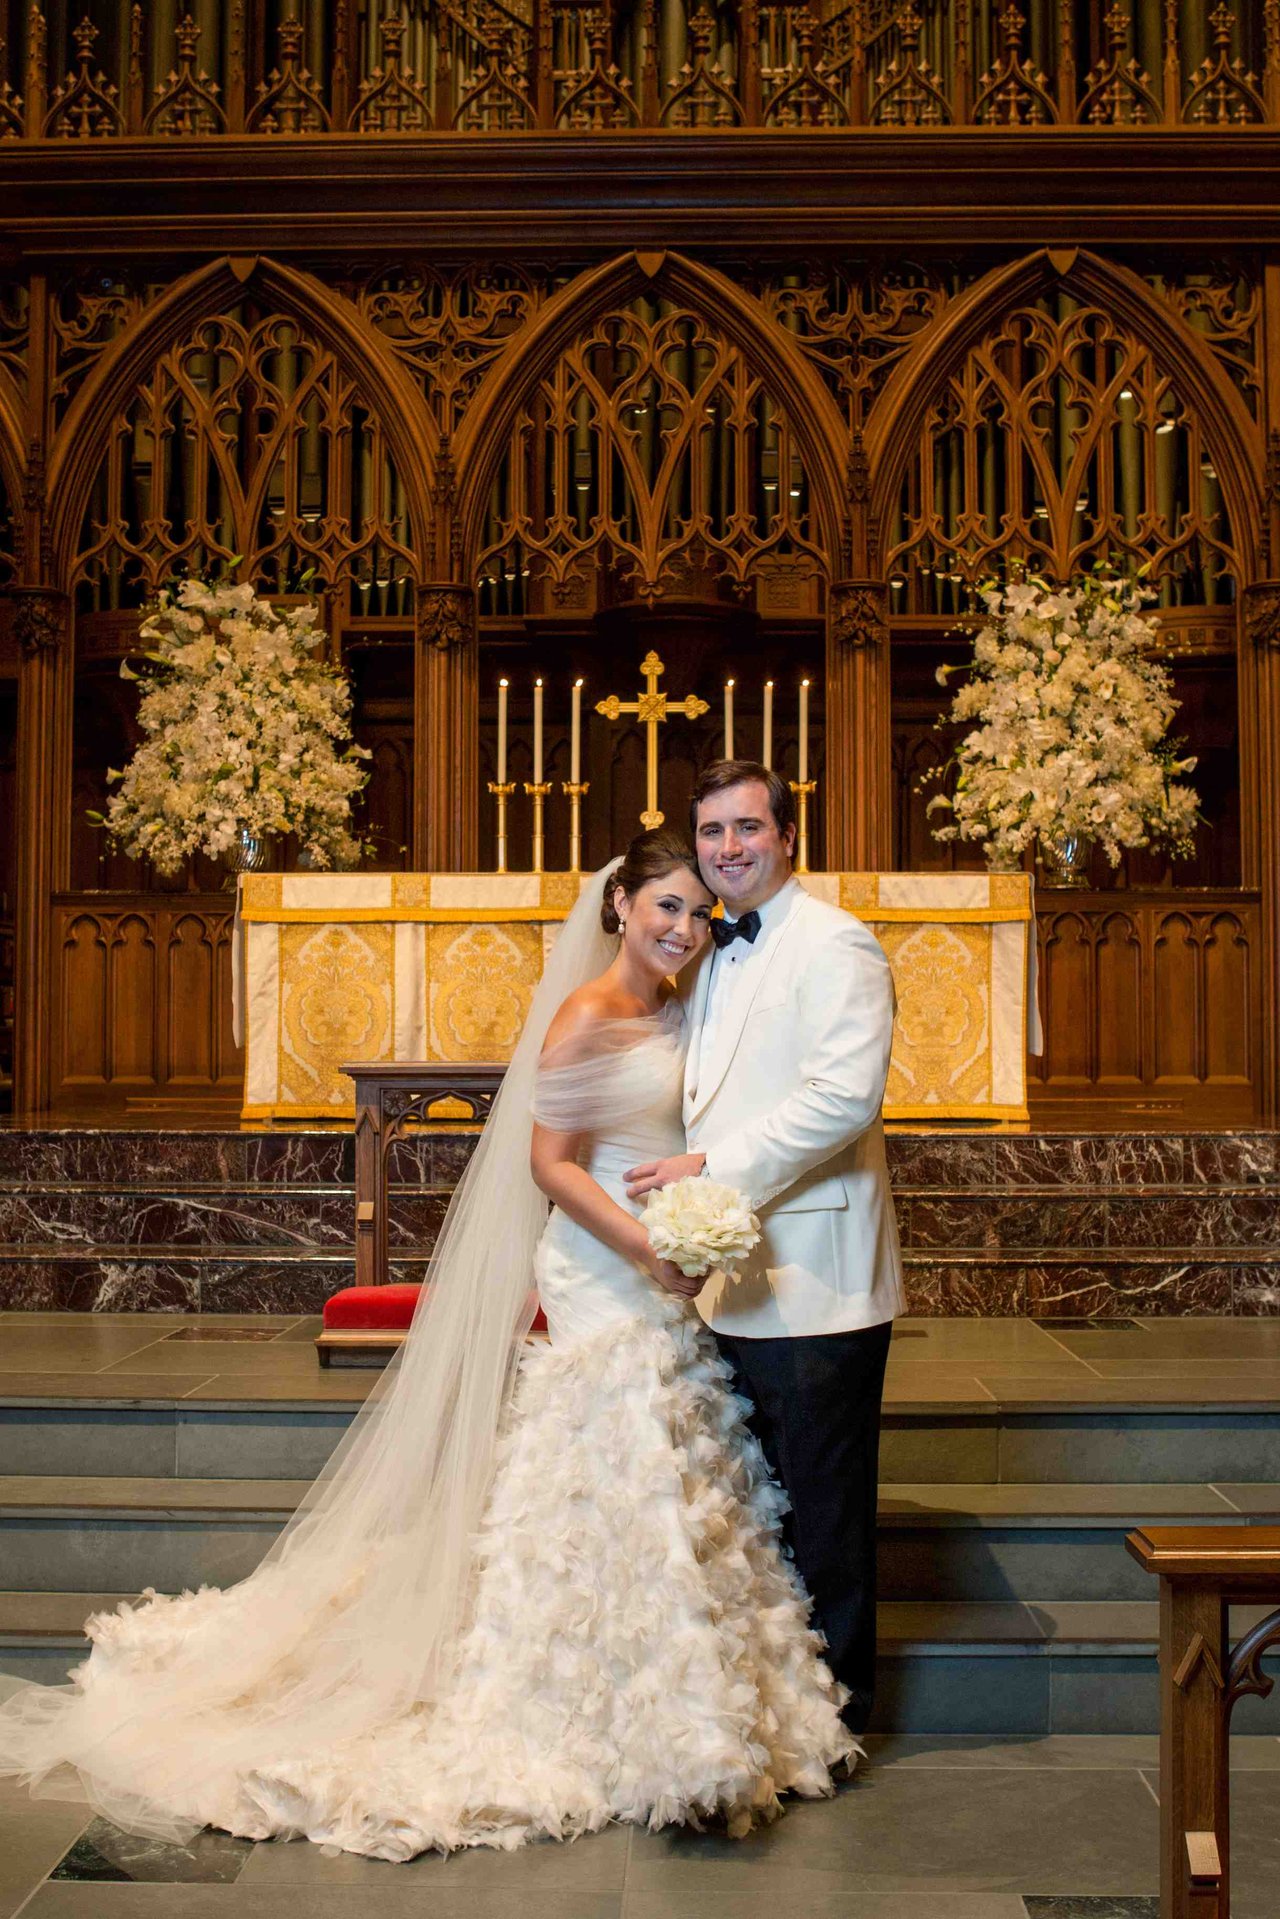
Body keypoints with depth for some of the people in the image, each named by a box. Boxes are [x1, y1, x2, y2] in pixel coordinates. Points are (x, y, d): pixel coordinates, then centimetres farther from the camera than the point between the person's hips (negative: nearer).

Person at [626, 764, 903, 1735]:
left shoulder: (835, 945, -9)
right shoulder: (710, 954, 17)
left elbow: (844, 1096, -21)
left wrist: (713, 1167, -19)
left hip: (816, 1288, -8)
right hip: (737, 1283, 8)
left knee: (823, 1517, 3)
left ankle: (832, 1719, 18)